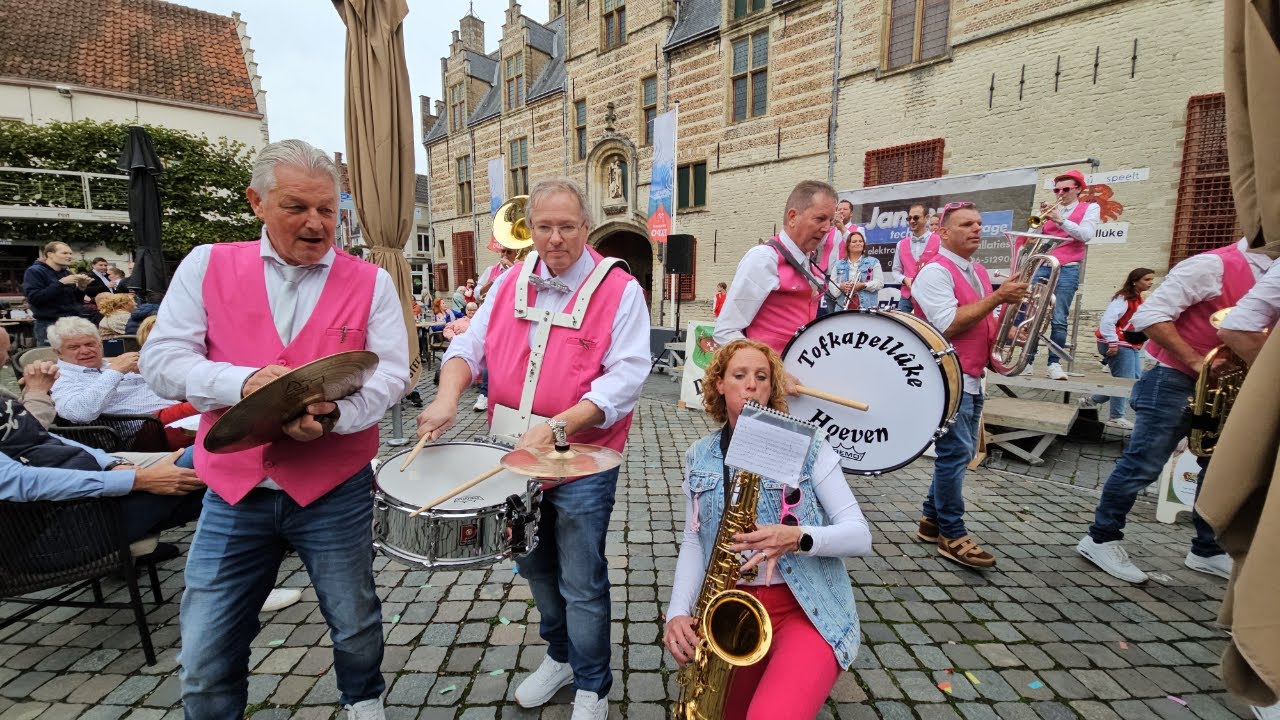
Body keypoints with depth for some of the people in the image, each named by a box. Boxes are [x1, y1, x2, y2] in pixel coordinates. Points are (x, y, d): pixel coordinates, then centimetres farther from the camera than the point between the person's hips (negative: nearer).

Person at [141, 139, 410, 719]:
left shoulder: (370, 282, -2)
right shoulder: (207, 266, 3)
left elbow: (391, 374, -7)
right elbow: (160, 361, -1)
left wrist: (334, 413, -25)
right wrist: (244, 381, -20)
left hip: (335, 491, 0)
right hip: (233, 491, 1)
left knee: (355, 627, 16)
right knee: (205, 656, 12)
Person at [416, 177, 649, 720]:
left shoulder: (619, 290, -11)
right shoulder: (511, 282, 6)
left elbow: (625, 377, -19)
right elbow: (471, 344, 6)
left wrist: (556, 427, -29)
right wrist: (448, 395, -14)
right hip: (512, 454, 6)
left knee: (581, 583, 7)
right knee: (535, 566, 22)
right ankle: (561, 655, 48)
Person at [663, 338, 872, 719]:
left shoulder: (806, 445, -5)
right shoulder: (699, 458, 4)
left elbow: (860, 534, -7)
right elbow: (693, 541, 5)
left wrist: (798, 538, -26)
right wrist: (678, 611, -10)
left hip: (809, 609, -3)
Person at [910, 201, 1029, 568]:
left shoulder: (979, 272, 17)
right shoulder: (936, 271, -11)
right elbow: (949, 325, -22)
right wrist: (997, 297, -19)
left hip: (972, 378, 9)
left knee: (960, 452, 13)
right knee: (955, 453, -6)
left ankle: (931, 520, 25)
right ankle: (952, 536, 6)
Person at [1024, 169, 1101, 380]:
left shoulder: (1090, 208, 11)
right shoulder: (1051, 208, 18)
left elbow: (1086, 235, -7)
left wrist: (1060, 220, -13)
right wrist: (1041, 218, -3)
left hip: (1067, 270, -3)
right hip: (1042, 266, 3)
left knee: (1059, 319, -10)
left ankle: (1054, 364, -7)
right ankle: (1027, 360, -1)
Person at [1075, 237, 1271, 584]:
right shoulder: (1214, 265, -14)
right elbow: (1151, 315, -22)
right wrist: (1196, 361, -23)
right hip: (1174, 381, -9)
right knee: (1143, 464, -6)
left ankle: (1207, 550, 27)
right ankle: (1101, 539, 5)